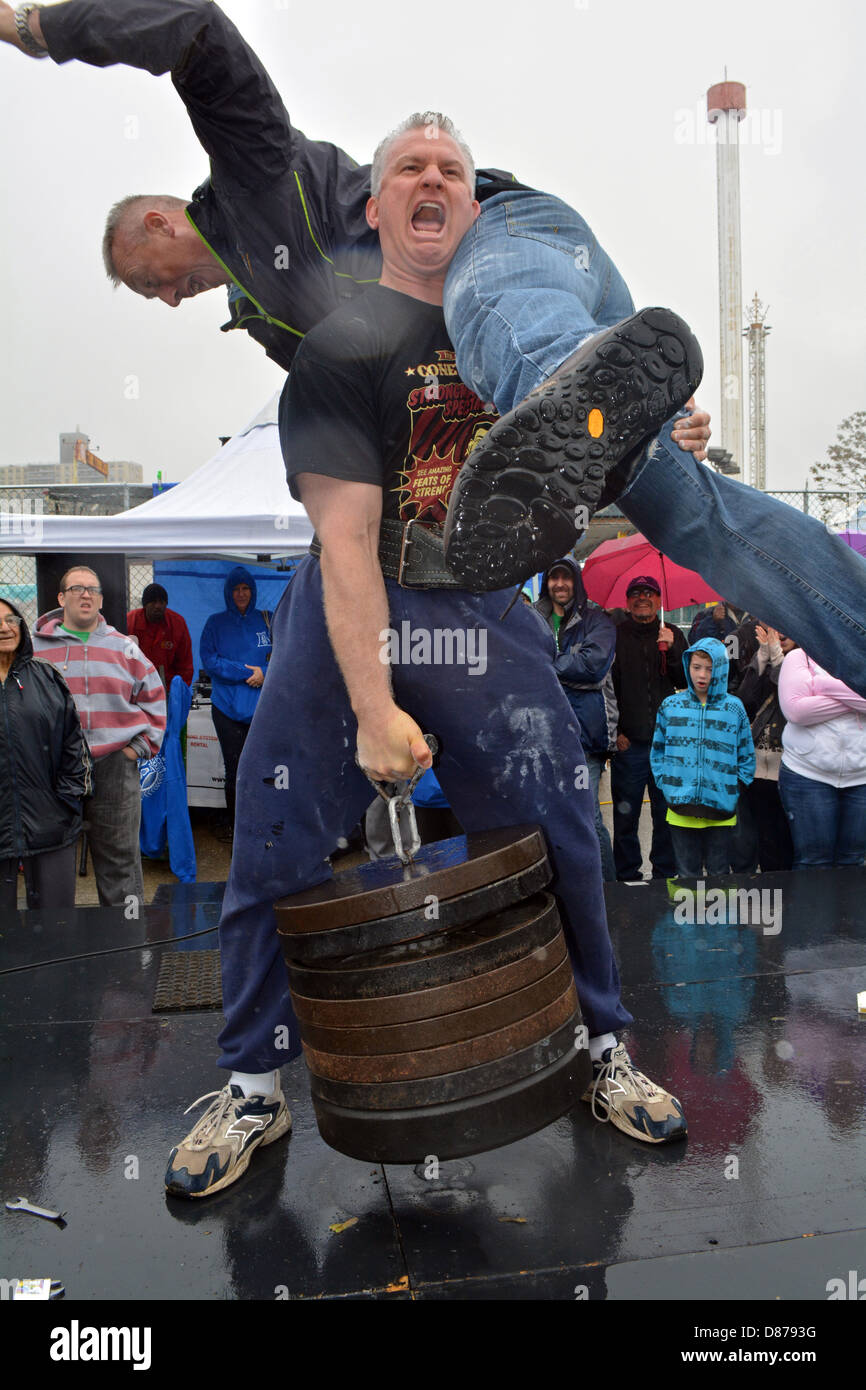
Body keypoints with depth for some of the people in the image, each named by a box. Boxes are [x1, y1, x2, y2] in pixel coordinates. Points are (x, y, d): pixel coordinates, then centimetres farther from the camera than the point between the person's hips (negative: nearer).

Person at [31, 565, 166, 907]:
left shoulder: (123, 648, 9)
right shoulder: (35, 647, 6)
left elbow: (153, 697, 13)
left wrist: (141, 746, 3)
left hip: (115, 767, 0)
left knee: (119, 858, 7)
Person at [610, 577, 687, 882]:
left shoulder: (673, 635, 10)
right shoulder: (616, 636, 3)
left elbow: (685, 683, 4)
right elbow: (605, 687, 3)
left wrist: (671, 650, -12)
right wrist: (615, 731, -5)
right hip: (629, 742, -1)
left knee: (667, 812, 5)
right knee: (626, 814, 2)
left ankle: (665, 873, 18)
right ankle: (627, 876, 14)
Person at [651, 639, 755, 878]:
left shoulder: (734, 708, 2)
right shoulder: (670, 706, 4)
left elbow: (747, 757, 8)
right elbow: (657, 752, 11)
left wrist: (734, 790, -1)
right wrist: (665, 786, 1)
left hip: (721, 811, 0)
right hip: (681, 810, 1)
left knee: (719, 874, 9)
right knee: (687, 875, 8)